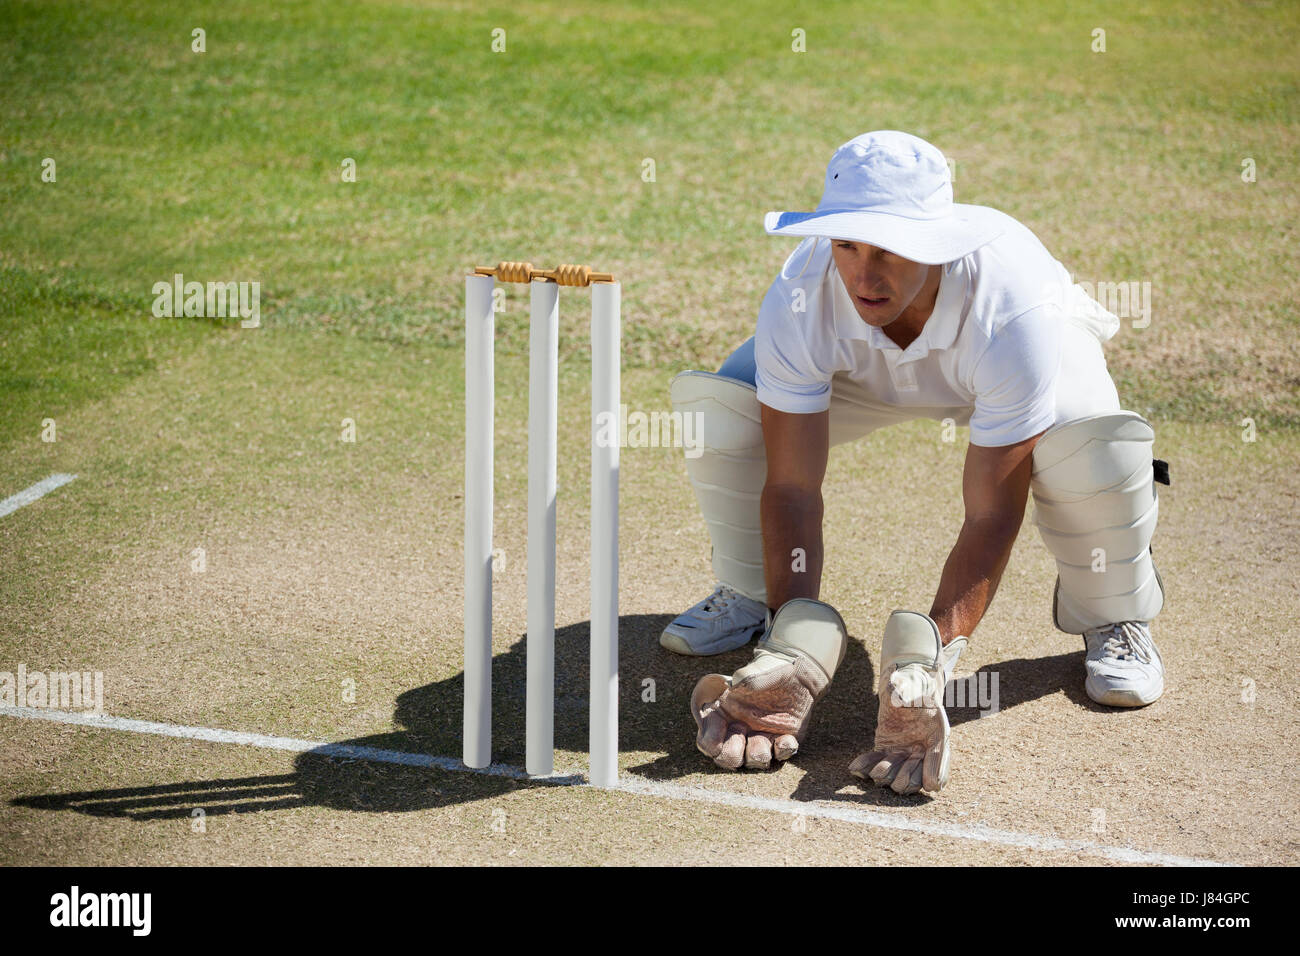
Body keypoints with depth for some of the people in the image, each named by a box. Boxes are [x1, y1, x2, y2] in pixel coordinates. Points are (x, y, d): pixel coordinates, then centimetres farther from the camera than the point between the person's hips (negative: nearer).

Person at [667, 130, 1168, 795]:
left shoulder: (1013, 310, -43)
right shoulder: (799, 301, -36)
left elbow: (991, 516, -40)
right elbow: (793, 487, -32)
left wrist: (929, 658, -53)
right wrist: (794, 650, -45)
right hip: (864, 370, 3)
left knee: (1095, 445, -37)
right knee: (715, 404, -22)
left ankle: (1112, 617, -4)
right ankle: (748, 595, 7)